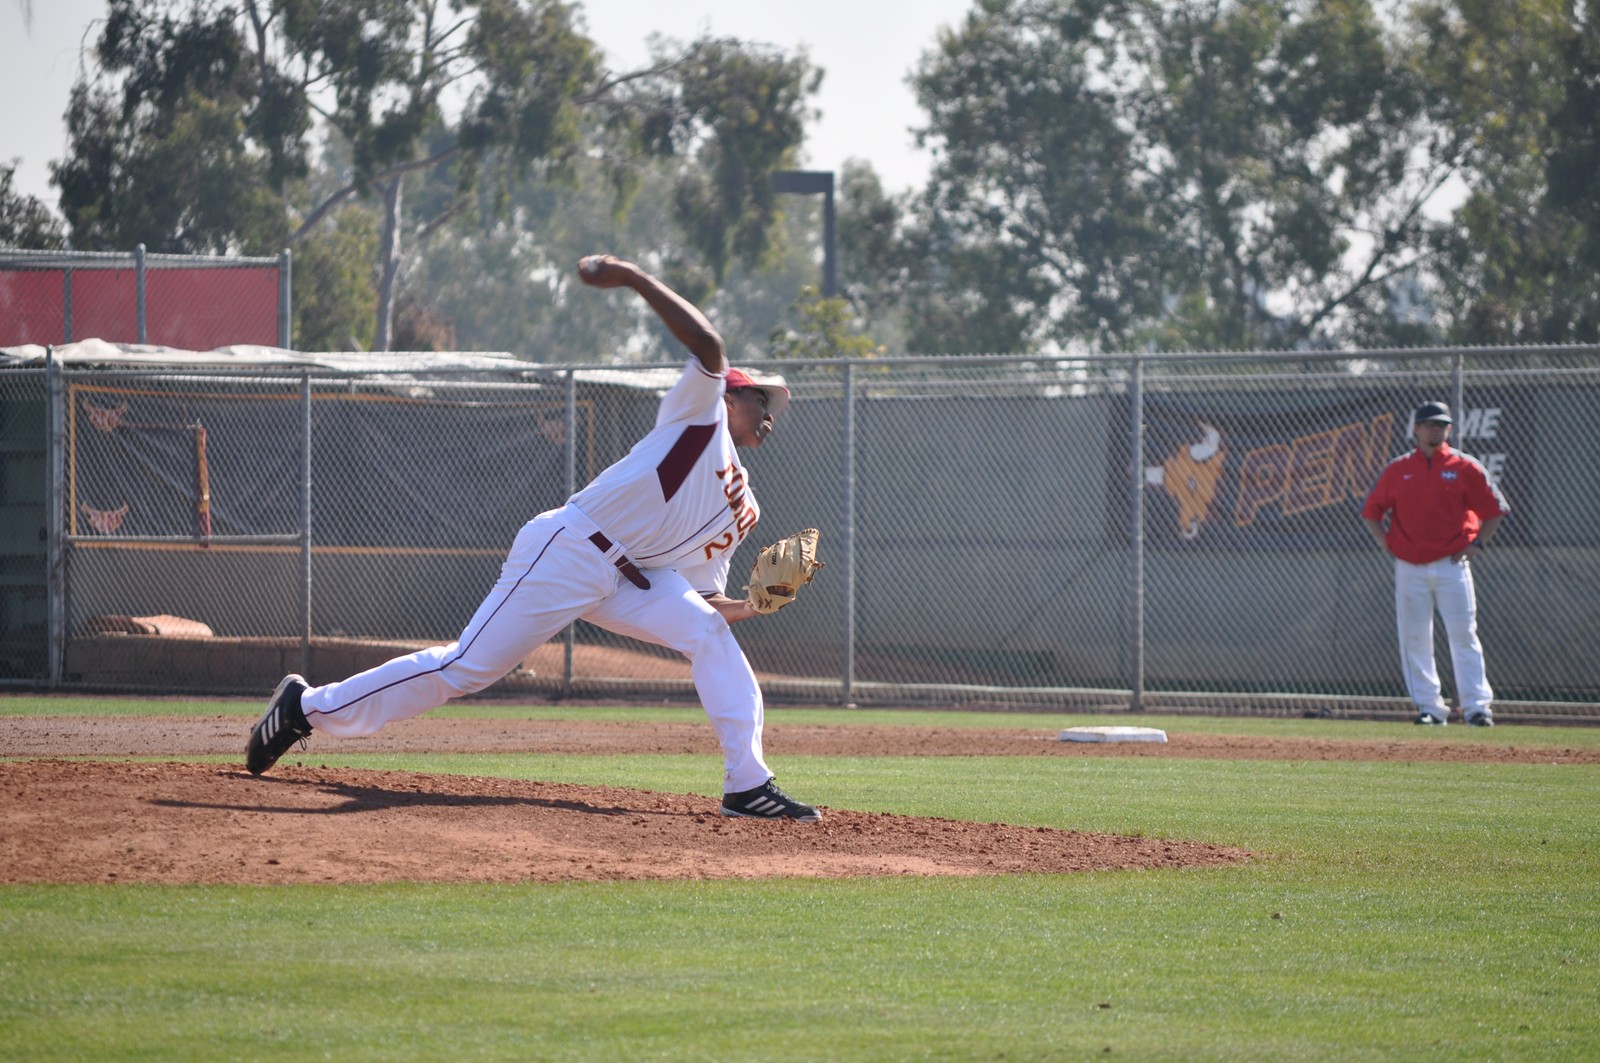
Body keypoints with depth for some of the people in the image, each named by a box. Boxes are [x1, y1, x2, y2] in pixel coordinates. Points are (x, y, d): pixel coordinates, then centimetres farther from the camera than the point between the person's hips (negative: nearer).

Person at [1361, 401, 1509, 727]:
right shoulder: (1397, 470, 7)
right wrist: (1386, 542, 3)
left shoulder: (1464, 468, 2)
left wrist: (1476, 544, -2)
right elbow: (1371, 512, 15)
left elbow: (1495, 510, 7)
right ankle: (1429, 707, 9)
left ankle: (1477, 706, -7)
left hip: (1452, 565, -2)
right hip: (1409, 568, 2)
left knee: (1464, 635, -7)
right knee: (1414, 639, 2)